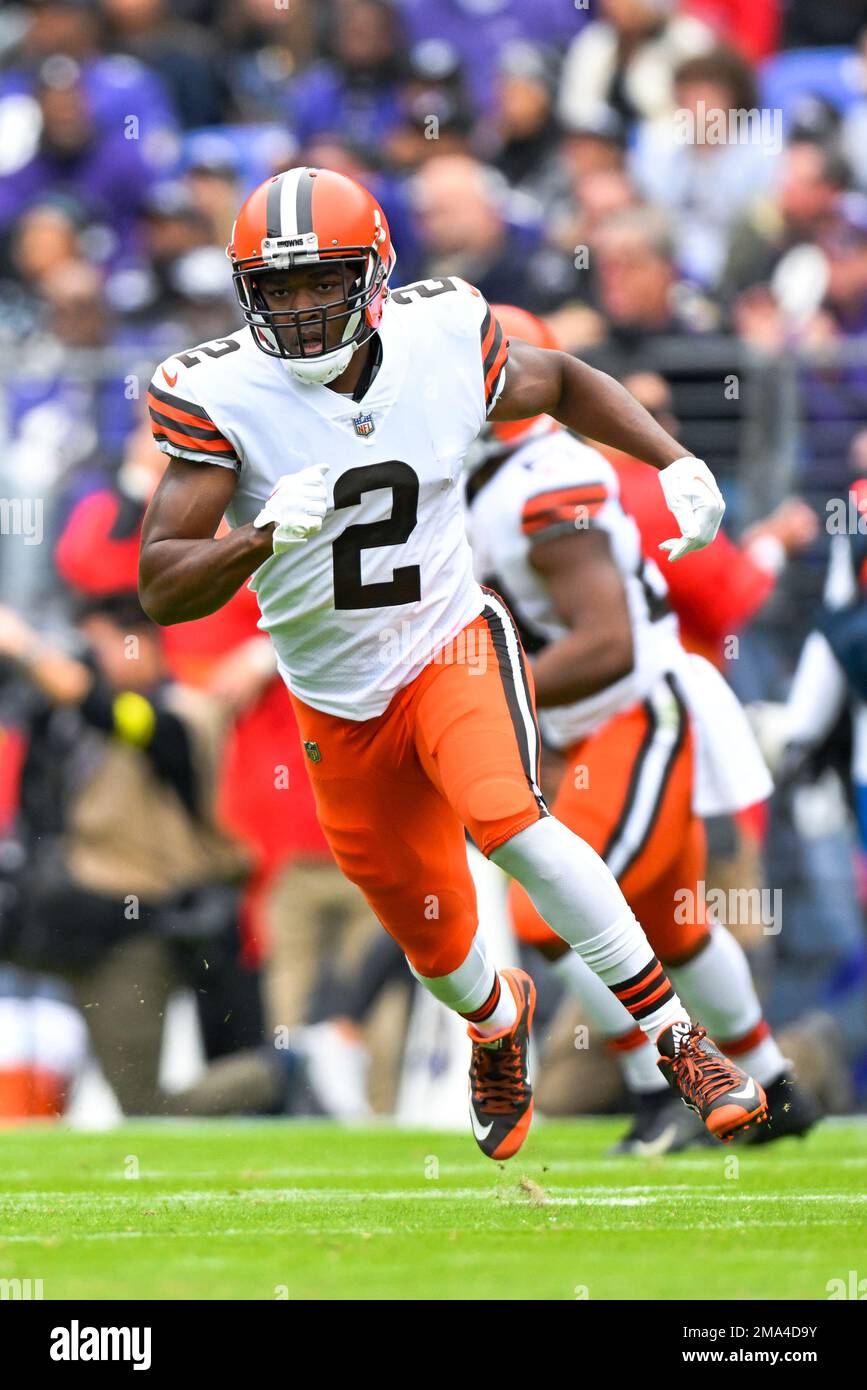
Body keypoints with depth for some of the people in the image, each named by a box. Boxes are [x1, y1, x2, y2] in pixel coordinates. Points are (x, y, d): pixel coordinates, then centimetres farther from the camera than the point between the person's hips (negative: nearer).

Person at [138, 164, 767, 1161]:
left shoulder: (443, 343, -13)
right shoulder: (218, 397, -19)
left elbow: (563, 385, 10)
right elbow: (160, 590, -23)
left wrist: (674, 464, -3)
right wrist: (263, 537, -42)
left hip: (451, 645, -1)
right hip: (340, 702, 1)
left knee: (511, 823, -30)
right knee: (434, 942, 13)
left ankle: (676, 1039, -18)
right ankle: (498, 1021, 51)